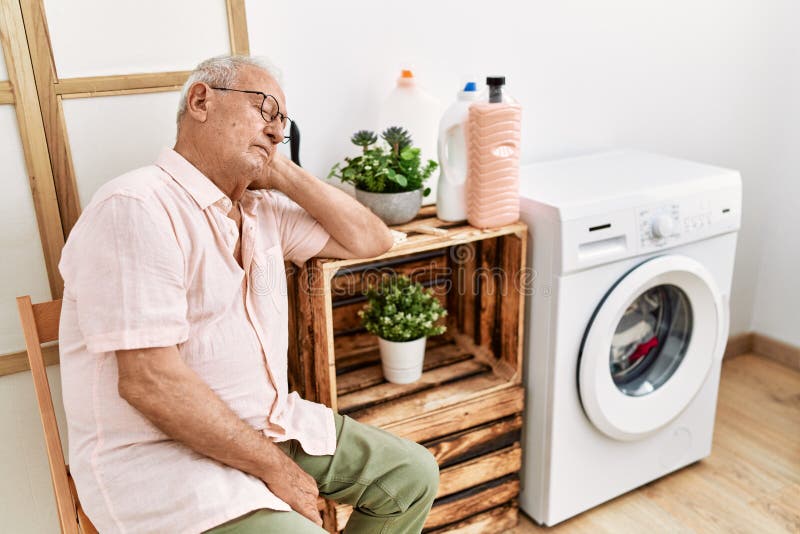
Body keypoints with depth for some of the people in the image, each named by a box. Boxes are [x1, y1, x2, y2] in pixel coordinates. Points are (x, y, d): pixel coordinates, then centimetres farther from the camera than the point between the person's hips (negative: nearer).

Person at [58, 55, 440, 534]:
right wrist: (278, 469, -17)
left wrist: (284, 174, 0)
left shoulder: (261, 209, 8)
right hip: (162, 453, -8)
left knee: (413, 475, 6)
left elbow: (371, 241, 10)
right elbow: (150, 381, -25)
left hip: (271, 424, 9)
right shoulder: (136, 207, -19)